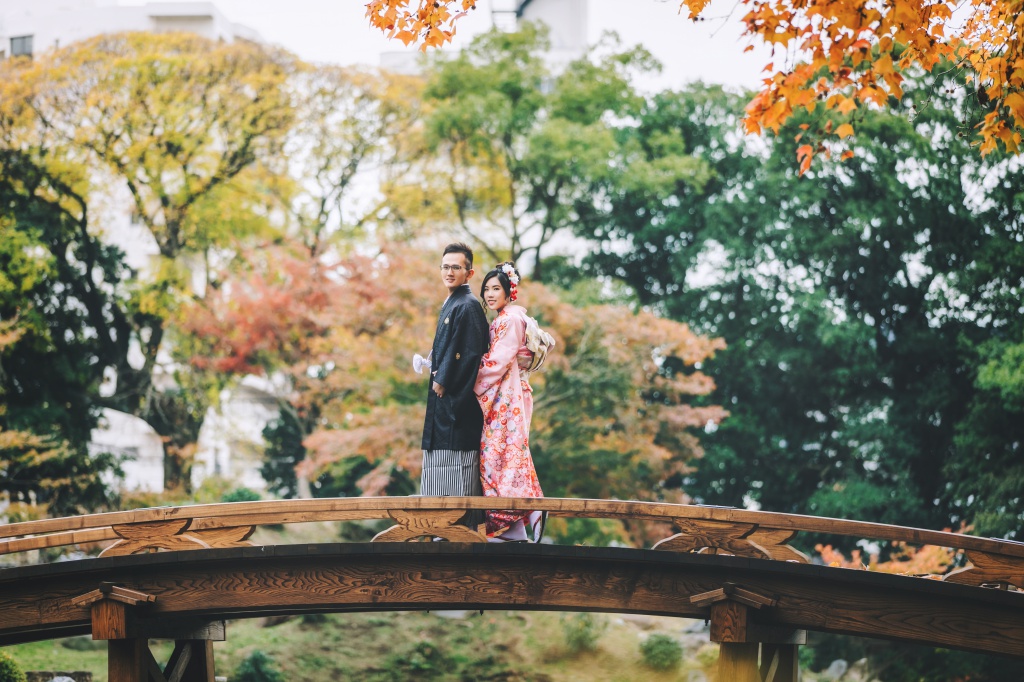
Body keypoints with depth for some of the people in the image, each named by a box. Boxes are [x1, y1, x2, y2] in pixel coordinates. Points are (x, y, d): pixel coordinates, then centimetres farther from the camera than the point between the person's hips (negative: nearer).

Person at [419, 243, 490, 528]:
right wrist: (432, 363, 10)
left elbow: (470, 353, -19)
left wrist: (443, 381, -14)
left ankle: (464, 525, -9)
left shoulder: (467, 306, -12)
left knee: (457, 461, -10)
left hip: (458, 396, -10)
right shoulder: (450, 304, 18)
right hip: (444, 397, 10)